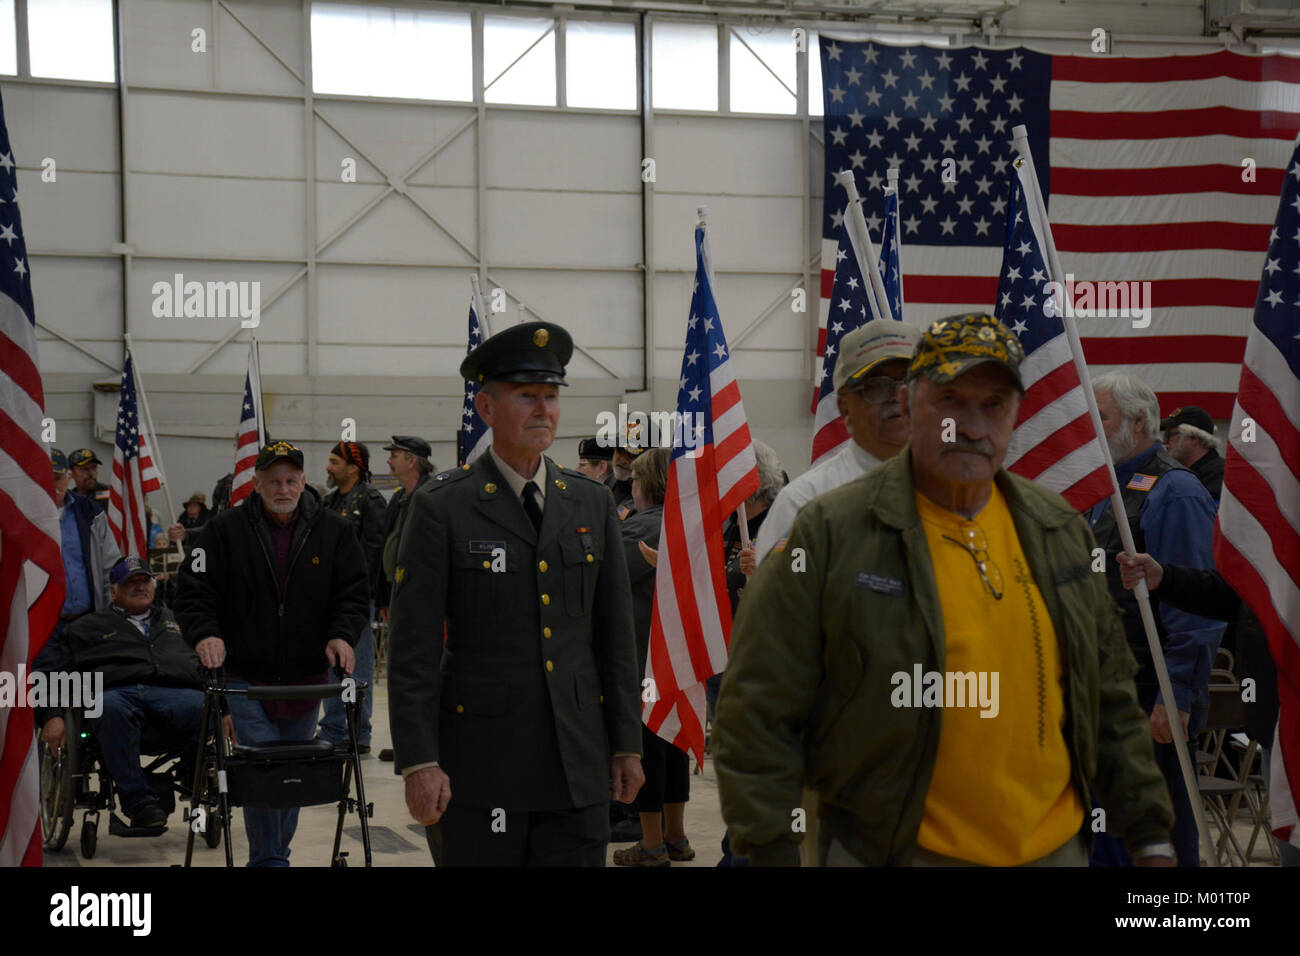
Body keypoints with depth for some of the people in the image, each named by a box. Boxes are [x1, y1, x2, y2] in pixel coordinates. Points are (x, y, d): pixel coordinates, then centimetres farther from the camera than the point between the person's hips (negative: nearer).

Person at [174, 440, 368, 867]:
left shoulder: (334, 531, 2)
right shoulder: (225, 530, -3)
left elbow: (352, 594, 2)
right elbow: (194, 592, -5)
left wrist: (342, 635, -15)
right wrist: (205, 634, -23)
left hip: (307, 680, 3)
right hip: (247, 676, -3)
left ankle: (276, 852, 30)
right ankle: (269, 859, -3)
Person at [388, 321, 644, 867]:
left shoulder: (591, 503, 9)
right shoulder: (440, 508, -3)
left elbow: (616, 633, 12)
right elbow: (413, 647, -6)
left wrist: (626, 742, 8)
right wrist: (417, 762, -12)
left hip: (578, 761, 3)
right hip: (479, 764, -3)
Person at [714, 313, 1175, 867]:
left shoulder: (1061, 531, 7)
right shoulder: (829, 534, -11)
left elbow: (1110, 700, 15)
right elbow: (758, 716, -11)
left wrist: (1149, 838, 14)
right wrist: (774, 852, -14)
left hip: (1055, 846, 5)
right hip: (897, 852, -5)